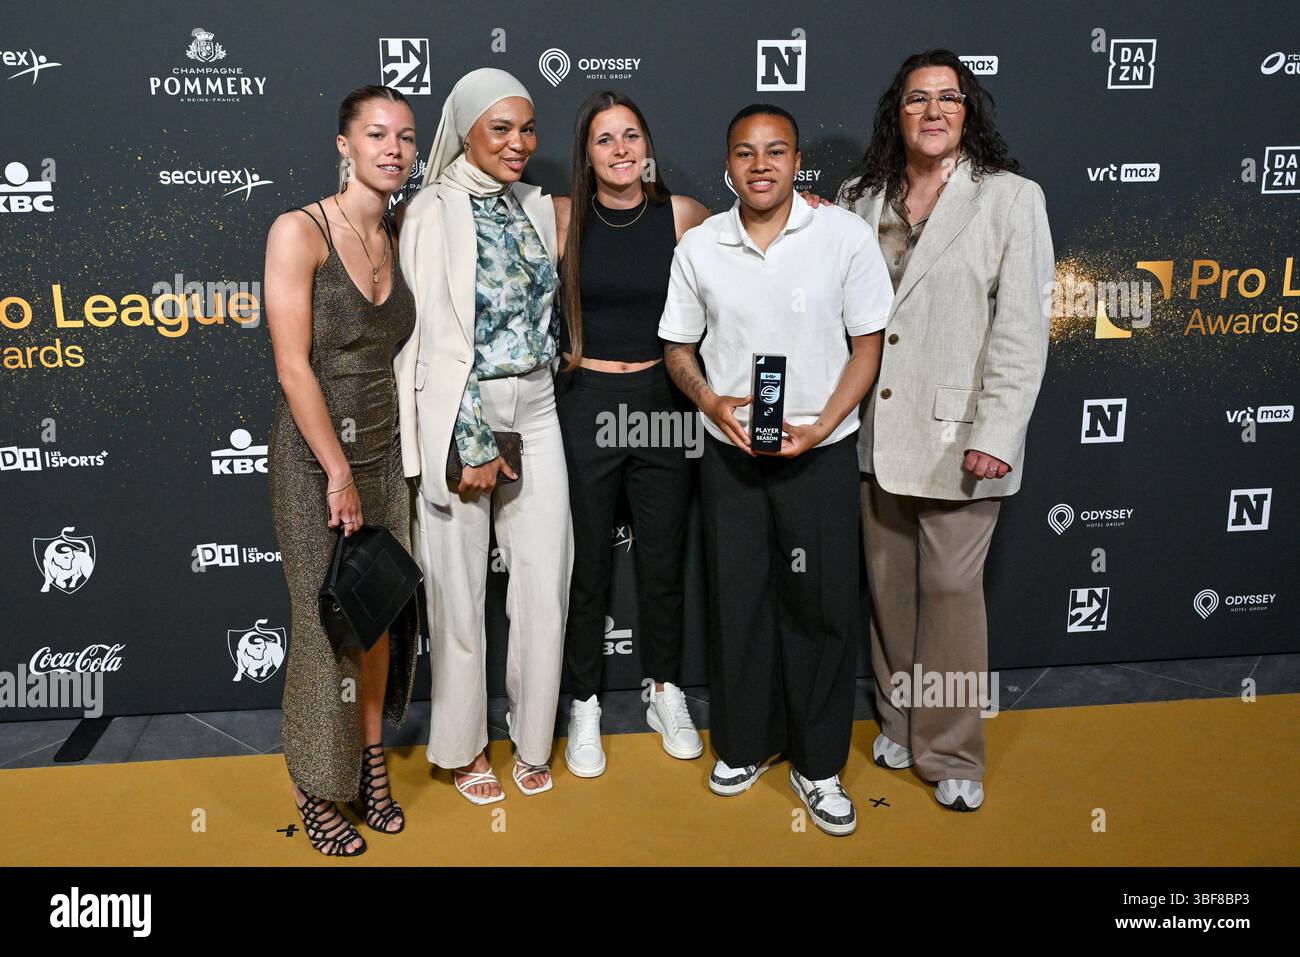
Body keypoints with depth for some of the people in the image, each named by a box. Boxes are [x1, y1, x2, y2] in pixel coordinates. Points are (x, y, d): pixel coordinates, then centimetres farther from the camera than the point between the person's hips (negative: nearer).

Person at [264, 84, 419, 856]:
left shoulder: (400, 237, 7)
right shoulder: (300, 231, -12)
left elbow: (397, 352, 10)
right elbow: (294, 367, -16)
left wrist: (381, 465, 5)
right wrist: (339, 473, -15)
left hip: (385, 452, 6)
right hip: (316, 457, -5)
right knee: (328, 625, 3)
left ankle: (371, 764, 30)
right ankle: (319, 790, 22)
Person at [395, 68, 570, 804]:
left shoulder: (537, 207, 10)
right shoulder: (436, 213, -8)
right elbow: (442, 336, -13)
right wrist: (477, 449, -14)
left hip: (536, 410, 5)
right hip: (462, 413, -5)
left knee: (546, 578, 5)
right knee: (461, 585, 4)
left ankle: (533, 741, 23)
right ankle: (464, 748, 23)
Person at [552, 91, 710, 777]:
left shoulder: (682, 216, -1)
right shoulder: (562, 218, -4)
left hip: (662, 401, 1)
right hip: (585, 403, -1)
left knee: (664, 558, 13)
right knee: (585, 563, 8)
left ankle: (666, 694, 33)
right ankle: (584, 705, 26)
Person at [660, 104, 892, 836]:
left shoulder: (846, 236, -7)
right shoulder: (699, 247, 0)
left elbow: (868, 343, -3)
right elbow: (678, 348, 8)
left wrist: (820, 426, -15)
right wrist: (712, 401, -12)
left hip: (821, 453, -2)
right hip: (730, 453, 2)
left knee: (823, 606, 4)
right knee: (737, 599, 11)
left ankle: (819, 764, 21)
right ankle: (746, 745, 30)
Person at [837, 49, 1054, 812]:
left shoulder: (1011, 197, -4)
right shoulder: (862, 198, 8)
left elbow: (1023, 326, -9)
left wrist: (995, 434, -16)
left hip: (956, 433, -4)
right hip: (876, 430, 4)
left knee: (951, 588, 0)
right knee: (889, 583, 13)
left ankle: (952, 754, 15)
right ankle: (898, 722, 31)